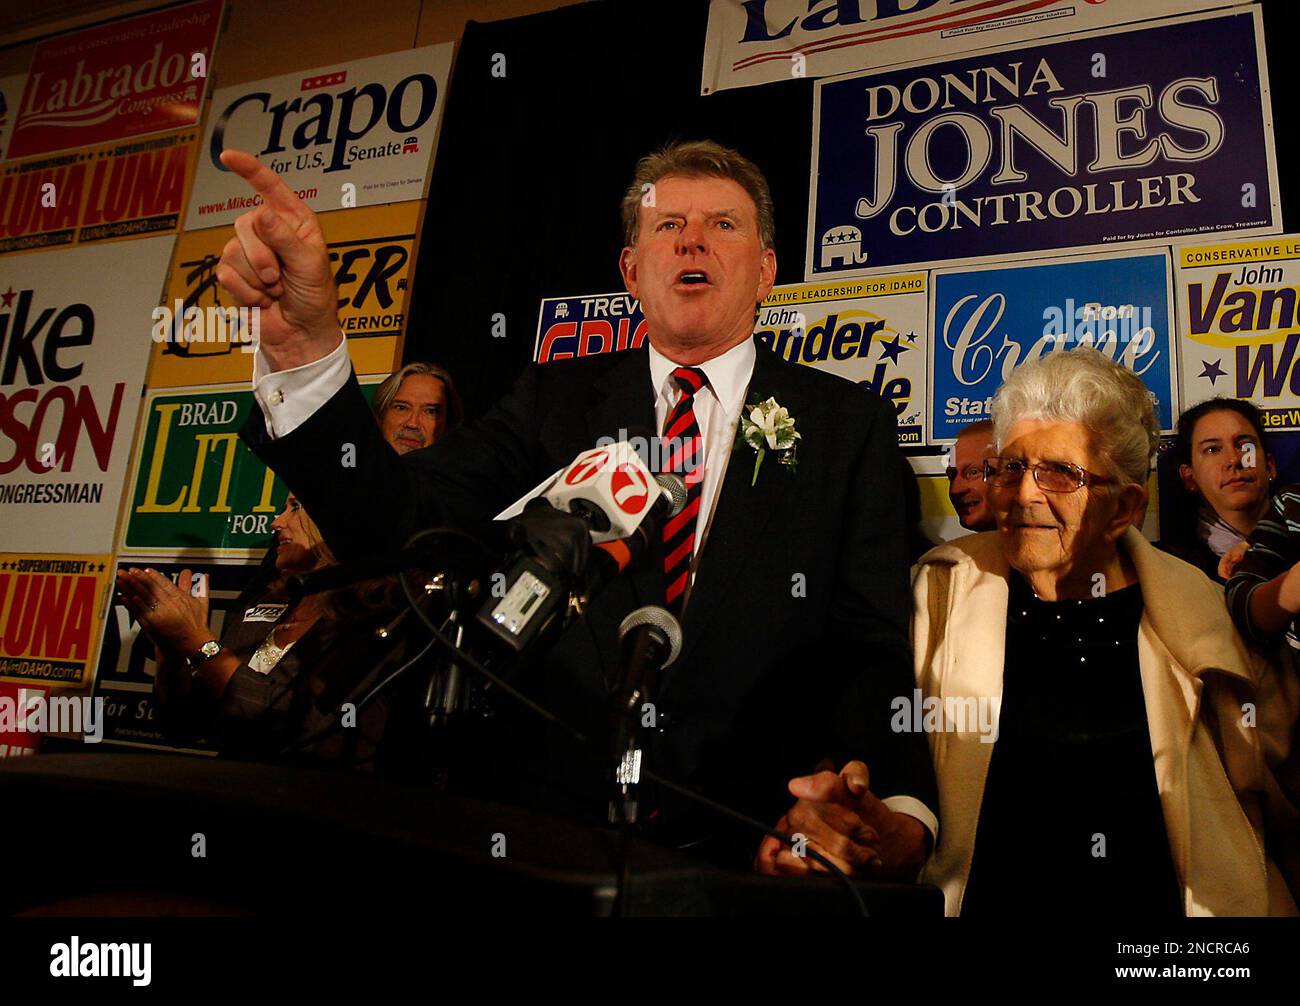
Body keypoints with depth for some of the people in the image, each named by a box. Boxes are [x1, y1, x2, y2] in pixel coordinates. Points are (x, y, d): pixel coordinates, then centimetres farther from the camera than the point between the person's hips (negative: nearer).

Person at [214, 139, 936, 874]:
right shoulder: (557, 400, 10)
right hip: (536, 830, 1)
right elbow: (393, 523, -3)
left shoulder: (848, 422, 6)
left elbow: (873, 647, -2)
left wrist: (898, 811, -23)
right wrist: (305, 340, -19)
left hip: (747, 853, 0)